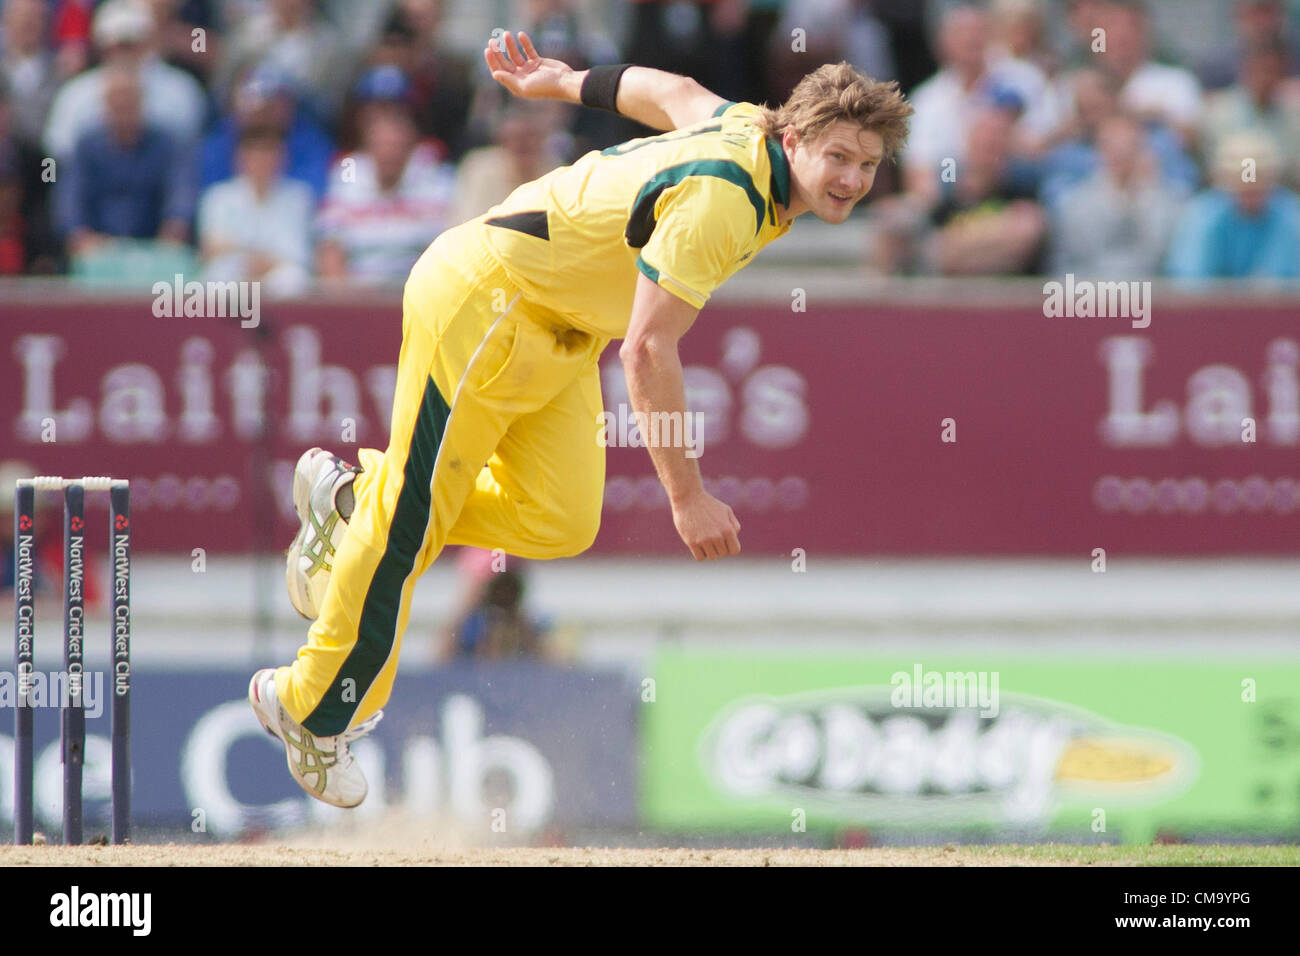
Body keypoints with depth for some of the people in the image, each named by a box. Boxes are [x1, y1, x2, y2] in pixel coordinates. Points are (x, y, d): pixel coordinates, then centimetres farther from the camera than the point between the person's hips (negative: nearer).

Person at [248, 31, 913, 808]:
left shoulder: (751, 129, -3)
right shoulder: (722, 197, -31)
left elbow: (674, 93, 19)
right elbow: (649, 351, -32)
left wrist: (566, 84, 37)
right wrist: (687, 496, -30)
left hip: (563, 328, 9)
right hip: (483, 299, -9)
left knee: (562, 525, -2)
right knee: (414, 522, -2)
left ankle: (355, 496, 18)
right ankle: (312, 707, 14)